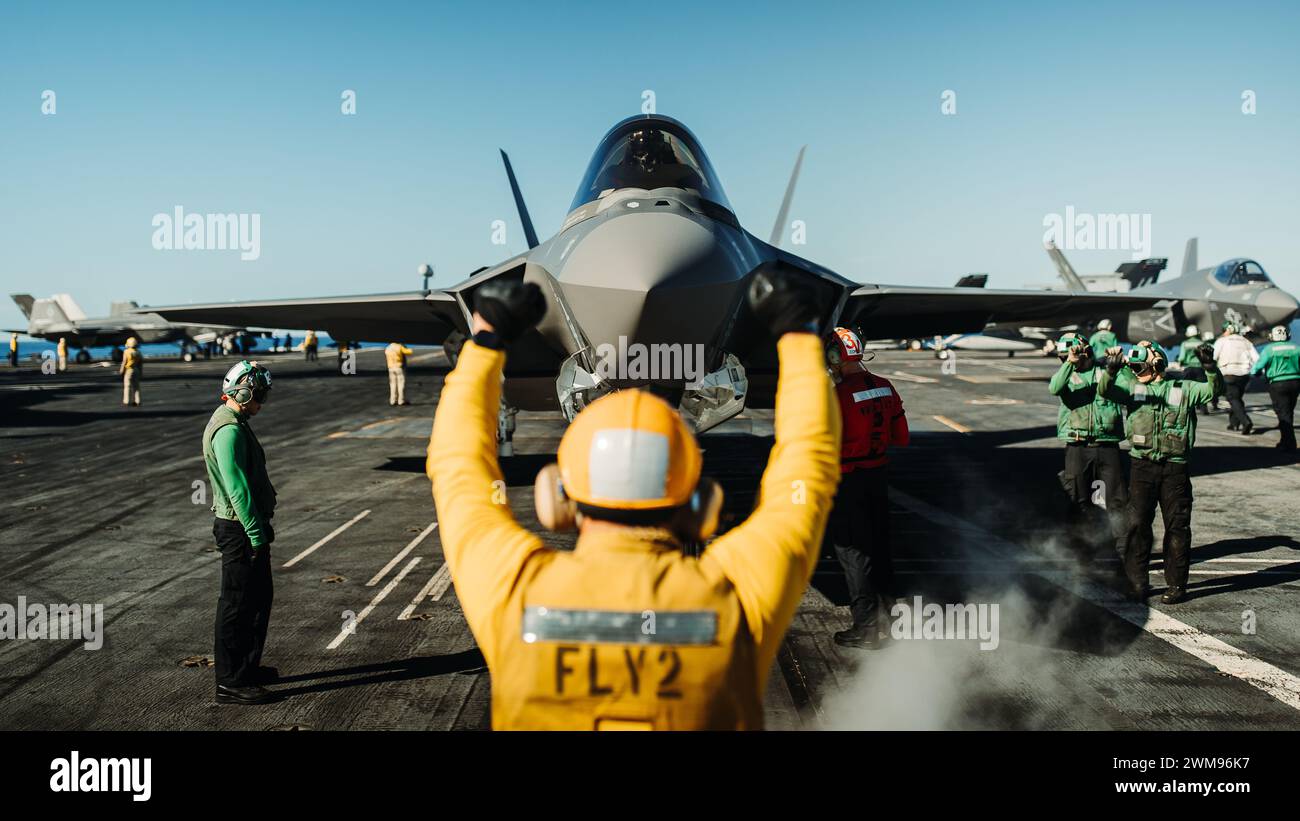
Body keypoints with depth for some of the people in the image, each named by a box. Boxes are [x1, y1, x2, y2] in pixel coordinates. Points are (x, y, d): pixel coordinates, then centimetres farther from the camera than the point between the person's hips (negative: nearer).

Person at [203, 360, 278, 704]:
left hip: (247, 526, 10)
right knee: (237, 606, -1)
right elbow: (238, 488, -24)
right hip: (239, 530, -10)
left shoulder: (233, 422, 13)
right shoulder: (229, 430, -20)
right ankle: (230, 682, 9)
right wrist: (256, 534, -21)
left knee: (260, 598, 19)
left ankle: (248, 667, 31)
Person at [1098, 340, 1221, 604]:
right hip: (1142, 466, 1)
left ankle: (1176, 584, 15)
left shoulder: (1183, 389, 7)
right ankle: (1137, 582, 8)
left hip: (1175, 467, 0)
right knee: (1138, 524, -1)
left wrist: (1209, 366, -23)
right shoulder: (1132, 389, 8)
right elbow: (1105, 390, -7)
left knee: (1177, 527, 4)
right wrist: (1111, 370, -27)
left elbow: (1213, 390, -5)